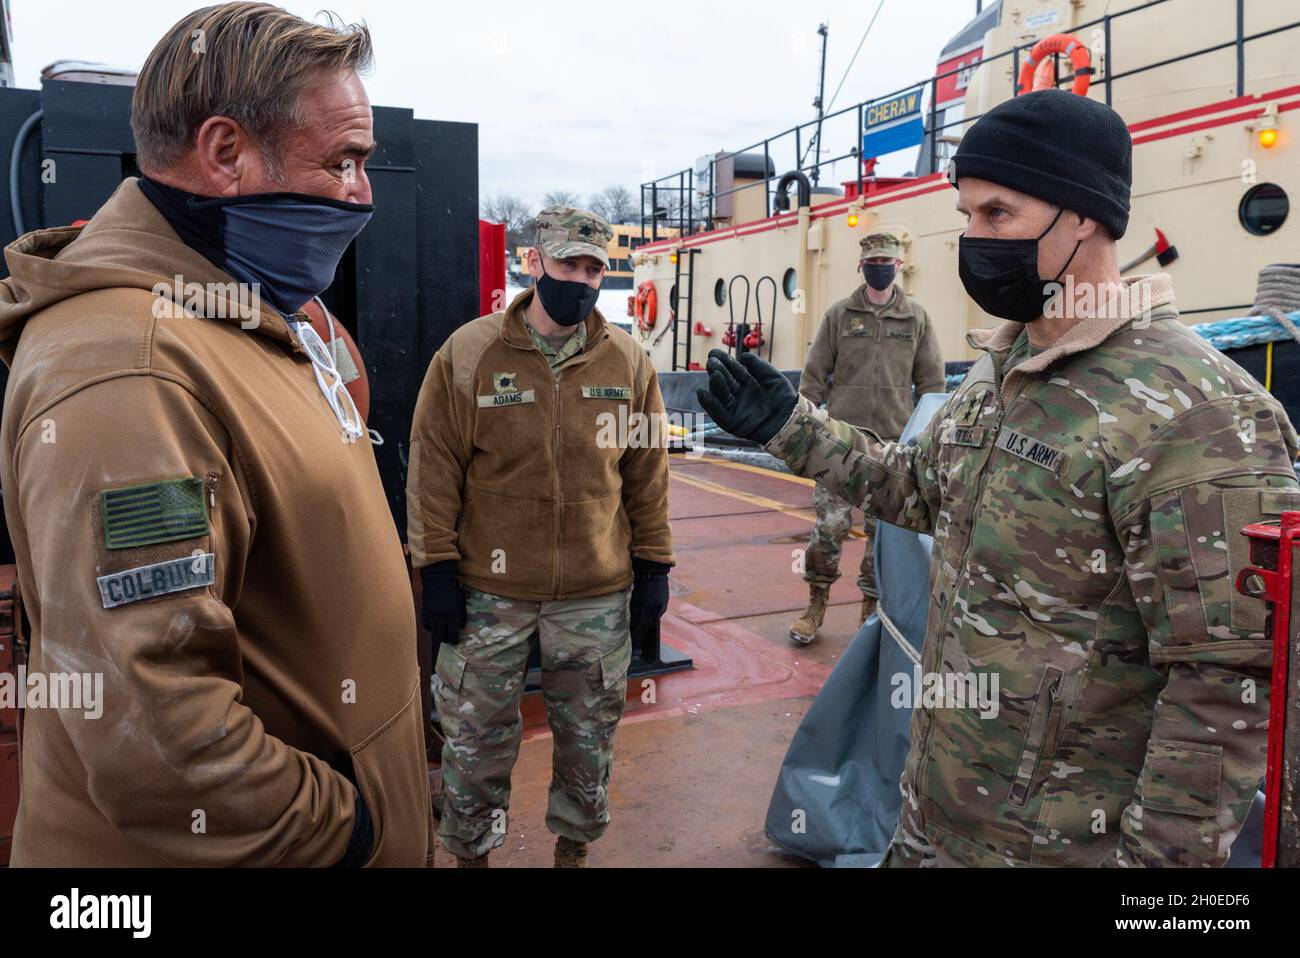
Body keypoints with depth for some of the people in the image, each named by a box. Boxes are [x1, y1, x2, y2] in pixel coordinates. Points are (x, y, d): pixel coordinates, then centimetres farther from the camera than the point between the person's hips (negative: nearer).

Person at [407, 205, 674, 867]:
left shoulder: (628, 361, 1)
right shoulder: (469, 353, -5)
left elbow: (647, 474, 6)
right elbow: (433, 466, -3)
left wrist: (653, 566, 5)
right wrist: (435, 565, -5)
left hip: (598, 593, 2)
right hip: (488, 589, -1)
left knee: (588, 735, 16)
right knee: (476, 737, 12)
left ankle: (574, 843, 40)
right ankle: (470, 849, 36)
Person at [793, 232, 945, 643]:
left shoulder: (917, 317, 7)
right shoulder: (839, 314, 5)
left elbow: (931, 382, 8)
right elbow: (813, 375, 5)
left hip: (895, 442, 1)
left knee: (885, 529, 6)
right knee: (831, 523, -4)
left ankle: (872, 607, 20)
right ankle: (816, 602, 15)